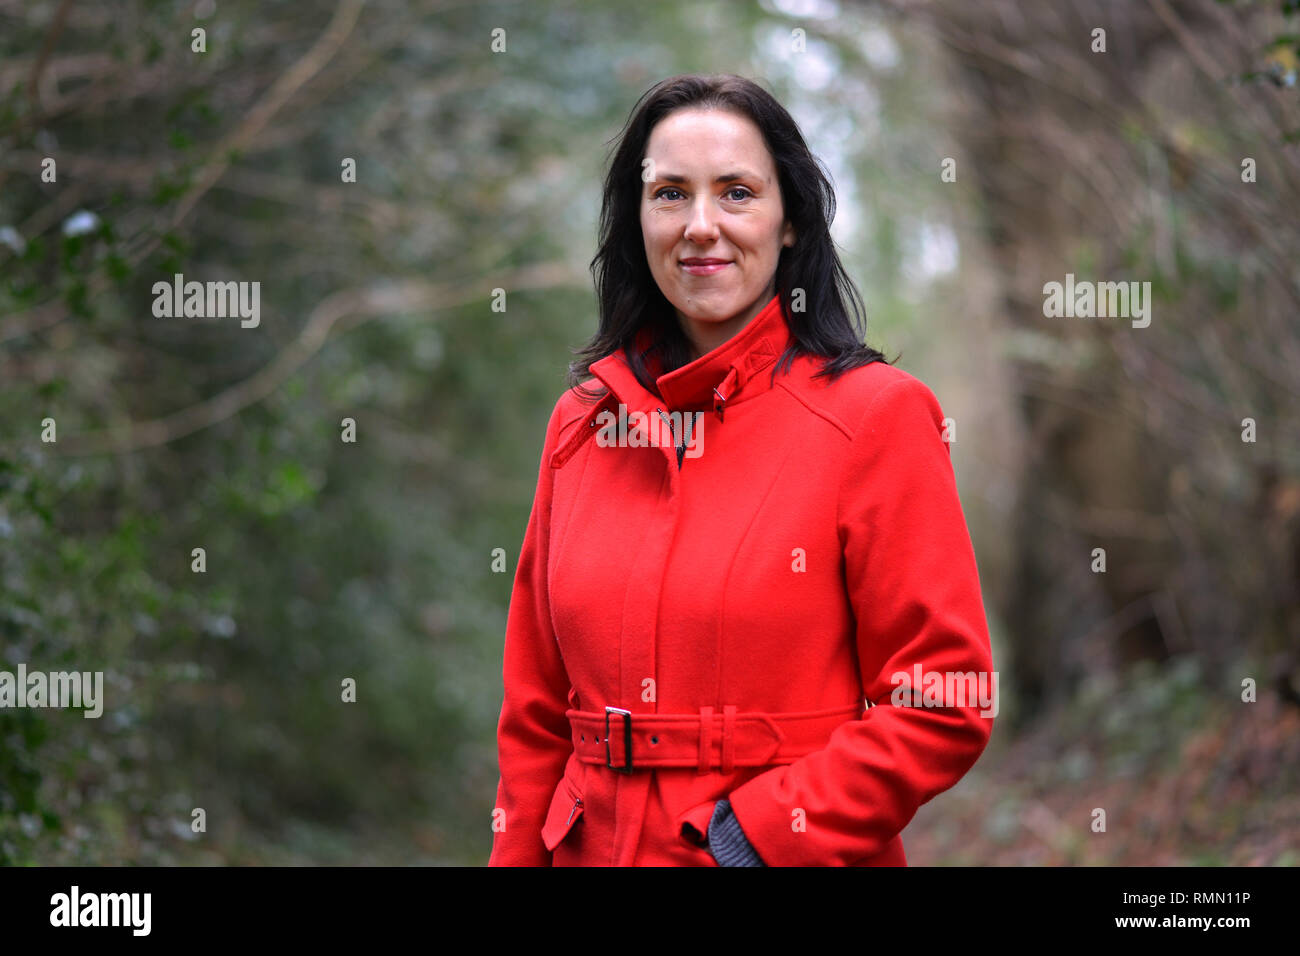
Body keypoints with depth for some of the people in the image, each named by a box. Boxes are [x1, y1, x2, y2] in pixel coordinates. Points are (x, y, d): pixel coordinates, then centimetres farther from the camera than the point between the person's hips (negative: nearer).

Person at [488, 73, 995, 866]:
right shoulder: (583, 422, 4)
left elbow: (945, 707, -12)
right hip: (595, 849, 4)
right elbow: (538, 708, 8)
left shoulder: (877, 414, -9)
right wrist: (519, 856, 1)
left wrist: (761, 833, -17)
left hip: (798, 852, -4)